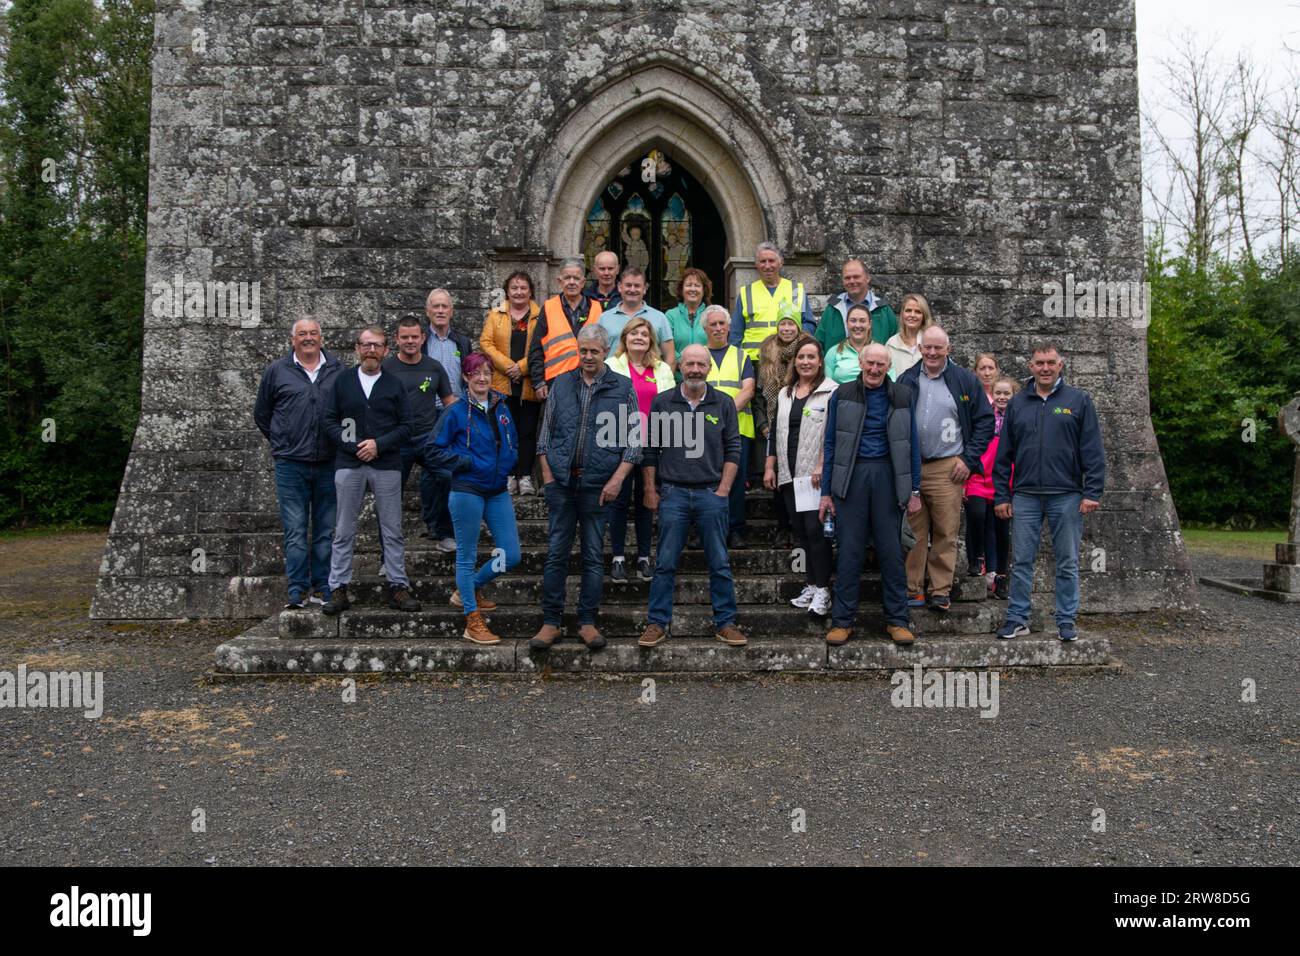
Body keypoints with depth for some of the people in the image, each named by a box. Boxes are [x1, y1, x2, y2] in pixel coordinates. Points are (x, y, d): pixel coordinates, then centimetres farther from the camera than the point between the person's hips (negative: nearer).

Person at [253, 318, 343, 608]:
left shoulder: (337, 370, 7)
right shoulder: (277, 371, 5)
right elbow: (261, 414, 14)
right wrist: (281, 443, 10)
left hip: (329, 464, 1)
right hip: (291, 465, -1)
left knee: (326, 530, 7)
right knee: (295, 531, -2)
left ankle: (322, 589, 15)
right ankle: (297, 590, 4)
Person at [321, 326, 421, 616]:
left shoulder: (395, 384, 8)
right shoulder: (343, 380, 8)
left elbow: (407, 425, 3)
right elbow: (330, 420, 4)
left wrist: (379, 444, -10)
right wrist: (352, 447, -9)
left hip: (386, 466, 0)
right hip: (348, 464, 0)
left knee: (393, 531, 3)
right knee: (344, 531, 4)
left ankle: (397, 587, 10)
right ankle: (338, 589, 10)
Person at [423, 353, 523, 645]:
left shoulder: (501, 408, 10)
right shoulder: (456, 412, -5)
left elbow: (513, 443, 23)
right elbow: (432, 450, -6)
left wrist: (508, 463, 4)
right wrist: (466, 462, -12)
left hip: (498, 491, 6)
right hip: (467, 491, -6)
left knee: (511, 556, 5)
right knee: (467, 556, 3)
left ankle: (469, 589, 29)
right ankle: (473, 622, 12)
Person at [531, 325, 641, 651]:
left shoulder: (623, 388, 3)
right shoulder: (561, 384, 9)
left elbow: (634, 440, 0)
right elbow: (545, 432, 12)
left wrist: (617, 479, -10)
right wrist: (547, 475, 3)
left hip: (599, 485, -2)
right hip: (561, 481, 2)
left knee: (594, 556, 5)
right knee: (556, 554, 4)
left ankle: (588, 621, 14)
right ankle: (551, 622, 12)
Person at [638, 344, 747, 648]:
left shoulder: (724, 404, 5)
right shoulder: (662, 403, 5)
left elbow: (732, 450, 5)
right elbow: (650, 450, 7)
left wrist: (723, 490, -2)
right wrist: (651, 490, 2)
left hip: (711, 494, 0)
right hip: (672, 493, 0)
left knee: (720, 564, 4)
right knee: (665, 564, 2)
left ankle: (725, 623, 14)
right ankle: (657, 623, 11)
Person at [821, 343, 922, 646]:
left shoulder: (902, 397, 7)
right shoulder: (842, 395, 6)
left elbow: (912, 444, 9)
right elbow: (830, 445, 6)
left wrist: (914, 490, 4)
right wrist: (826, 491, 2)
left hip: (887, 476, 1)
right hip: (851, 476, 0)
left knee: (891, 551, 4)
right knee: (849, 551, 1)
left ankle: (897, 620, 13)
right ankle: (842, 620, 8)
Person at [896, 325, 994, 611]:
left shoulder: (965, 380, 4)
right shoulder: (906, 380, 10)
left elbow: (985, 421, 5)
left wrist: (969, 459, -3)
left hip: (947, 468, -2)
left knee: (946, 534, 0)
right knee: (913, 533, 4)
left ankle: (941, 592, 9)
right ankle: (912, 591, 10)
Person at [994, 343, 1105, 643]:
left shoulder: (1079, 400, 4)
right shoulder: (1017, 404, 10)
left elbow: (1093, 451, 0)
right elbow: (1003, 454, 11)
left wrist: (1093, 492, -7)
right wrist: (1001, 495, 5)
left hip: (1067, 496, -2)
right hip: (1025, 497, 2)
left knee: (1068, 563, 5)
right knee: (1021, 562, 4)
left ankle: (1067, 621, 15)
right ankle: (1017, 619, 13)